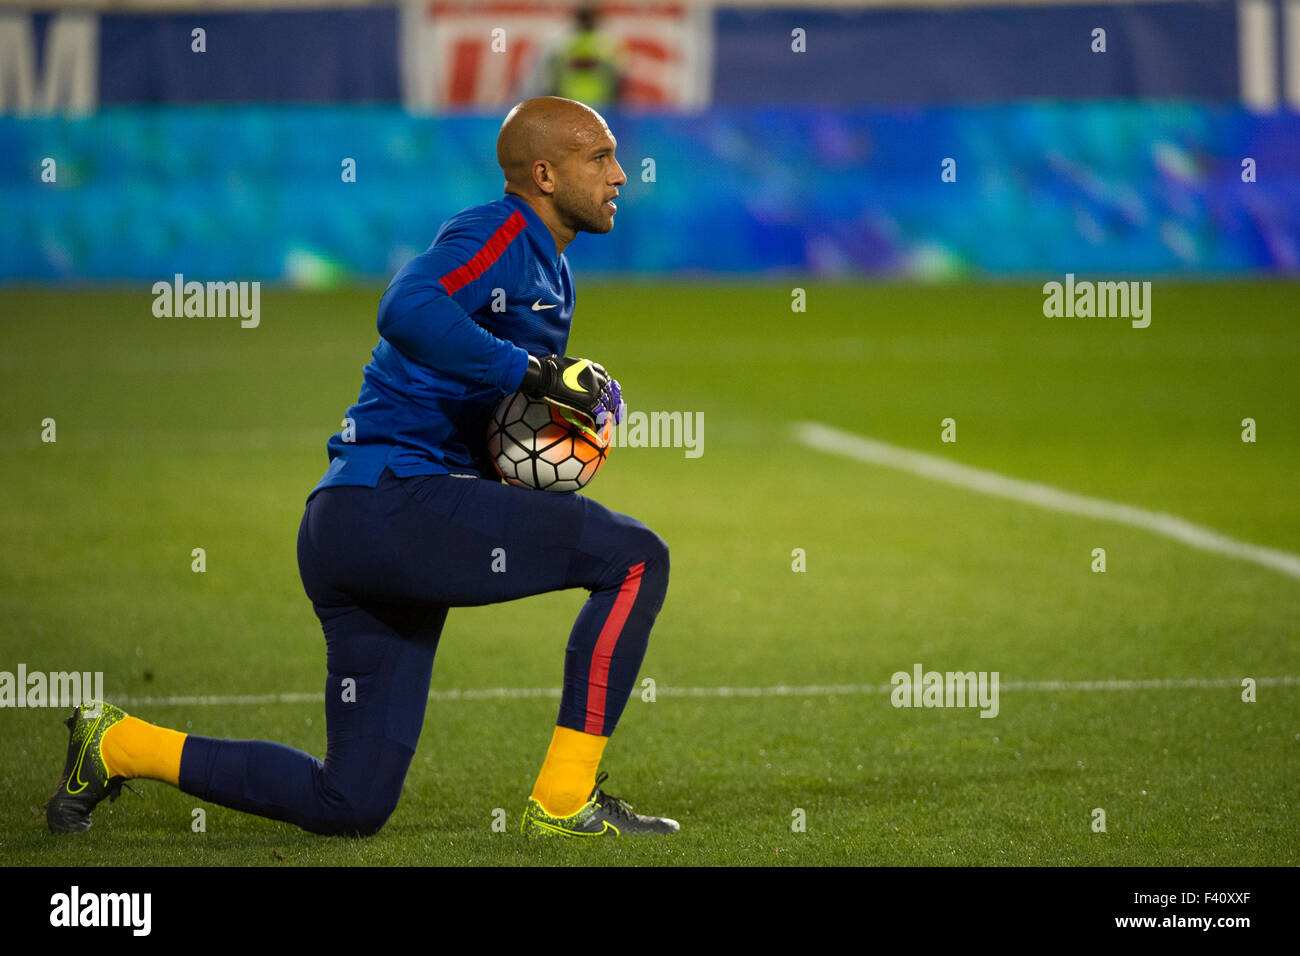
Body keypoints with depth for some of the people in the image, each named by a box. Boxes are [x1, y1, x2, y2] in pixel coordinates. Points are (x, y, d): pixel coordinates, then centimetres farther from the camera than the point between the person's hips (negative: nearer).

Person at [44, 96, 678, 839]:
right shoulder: (498, 234, -8)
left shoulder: (551, 270, 22)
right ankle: (565, 801, -12)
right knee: (637, 559, -15)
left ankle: (121, 744, 16)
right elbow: (408, 311, -29)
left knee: (353, 805, 9)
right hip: (391, 504, -10)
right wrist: (536, 372, -27)